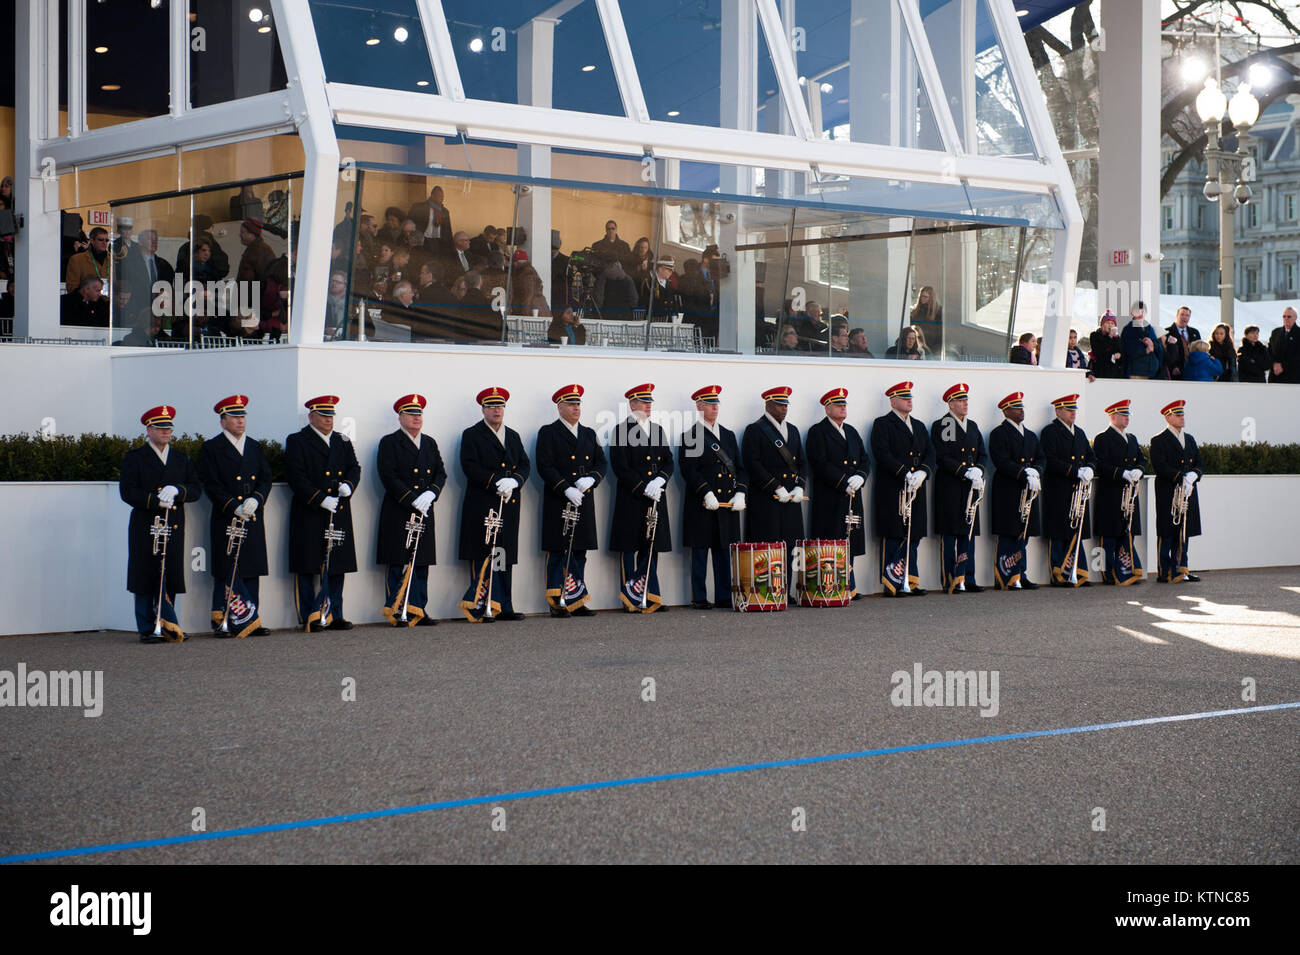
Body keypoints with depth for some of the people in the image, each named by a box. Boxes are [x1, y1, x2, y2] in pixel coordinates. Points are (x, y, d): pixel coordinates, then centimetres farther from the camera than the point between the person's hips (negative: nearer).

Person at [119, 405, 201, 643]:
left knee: (169, 580, 1)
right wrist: (155, 500, -18)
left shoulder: (181, 459, 17)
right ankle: (148, 630, 1)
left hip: (174, 529, 3)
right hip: (145, 529, -3)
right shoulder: (134, 458, 4)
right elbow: (127, 491, -6)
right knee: (146, 579, -3)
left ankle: (166, 626, 9)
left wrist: (176, 491, -12)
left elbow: (196, 489, 9)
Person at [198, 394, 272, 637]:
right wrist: (234, 507, -15)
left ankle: (249, 623, 7)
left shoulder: (255, 448, 17)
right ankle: (222, 623, -4)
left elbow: (266, 479, 12)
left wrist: (255, 500, -7)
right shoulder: (212, 448, 1)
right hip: (226, 520, -5)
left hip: (253, 520, 5)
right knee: (227, 572, -7)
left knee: (252, 571, 3)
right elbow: (211, 485, -6)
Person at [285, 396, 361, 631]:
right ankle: (309, 618, 2)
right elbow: (296, 478, -10)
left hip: (339, 515, 5)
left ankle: (334, 615, 14)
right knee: (308, 570, -3)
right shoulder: (297, 441, -2)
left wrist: (349, 485, -10)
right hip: (309, 517, -5)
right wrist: (320, 499, -18)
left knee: (337, 567, 7)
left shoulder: (342, 442, 16)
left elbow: (354, 468, 13)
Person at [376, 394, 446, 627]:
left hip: (424, 512, 6)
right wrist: (413, 500, -16)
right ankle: (398, 612, -3)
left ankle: (418, 610, 10)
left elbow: (441, 473, 13)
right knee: (399, 564, -7)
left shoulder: (430, 443, 18)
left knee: (421, 563, 6)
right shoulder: (389, 443, 0)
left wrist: (431, 493, -7)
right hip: (399, 513, -5)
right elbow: (388, 477, -10)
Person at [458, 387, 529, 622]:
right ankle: (480, 605, -9)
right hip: (482, 506, -5)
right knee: (484, 557, -10)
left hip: (510, 505, 6)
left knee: (505, 557, 6)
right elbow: (470, 468, -9)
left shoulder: (513, 436, 19)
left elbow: (525, 465, 13)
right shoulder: (471, 435, 2)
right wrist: (496, 484, -17)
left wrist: (513, 481, -9)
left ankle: (503, 607, 9)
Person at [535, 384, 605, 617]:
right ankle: (558, 603, -2)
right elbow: (545, 467, -9)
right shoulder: (548, 433, 0)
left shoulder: (589, 434, 17)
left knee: (579, 553, 7)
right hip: (558, 504, -6)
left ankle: (577, 601, 12)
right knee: (558, 554, -5)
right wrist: (566, 489, -18)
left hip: (584, 502, 6)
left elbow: (601, 463, 14)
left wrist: (591, 479, -8)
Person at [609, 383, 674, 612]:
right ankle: (631, 600, 2)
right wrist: (645, 488, -15)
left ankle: (651, 596, 11)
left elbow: (668, 462, 14)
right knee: (630, 549, -1)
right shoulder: (621, 431, -3)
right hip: (631, 501, -6)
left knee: (652, 547, 7)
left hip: (655, 499, 6)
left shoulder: (657, 430, 16)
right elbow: (621, 468, -10)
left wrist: (660, 480, -7)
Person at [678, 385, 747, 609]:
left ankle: (724, 598, 11)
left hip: (728, 505, 5)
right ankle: (699, 599, 5)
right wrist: (706, 494, -18)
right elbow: (688, 470, -9)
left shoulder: (729, 435, 17)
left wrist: (740, 493, -1)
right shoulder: (690, 436, -1)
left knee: (724, 553, 7)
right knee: (700, 553, 0)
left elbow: (739, 468, 15)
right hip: (702, 507, -5)